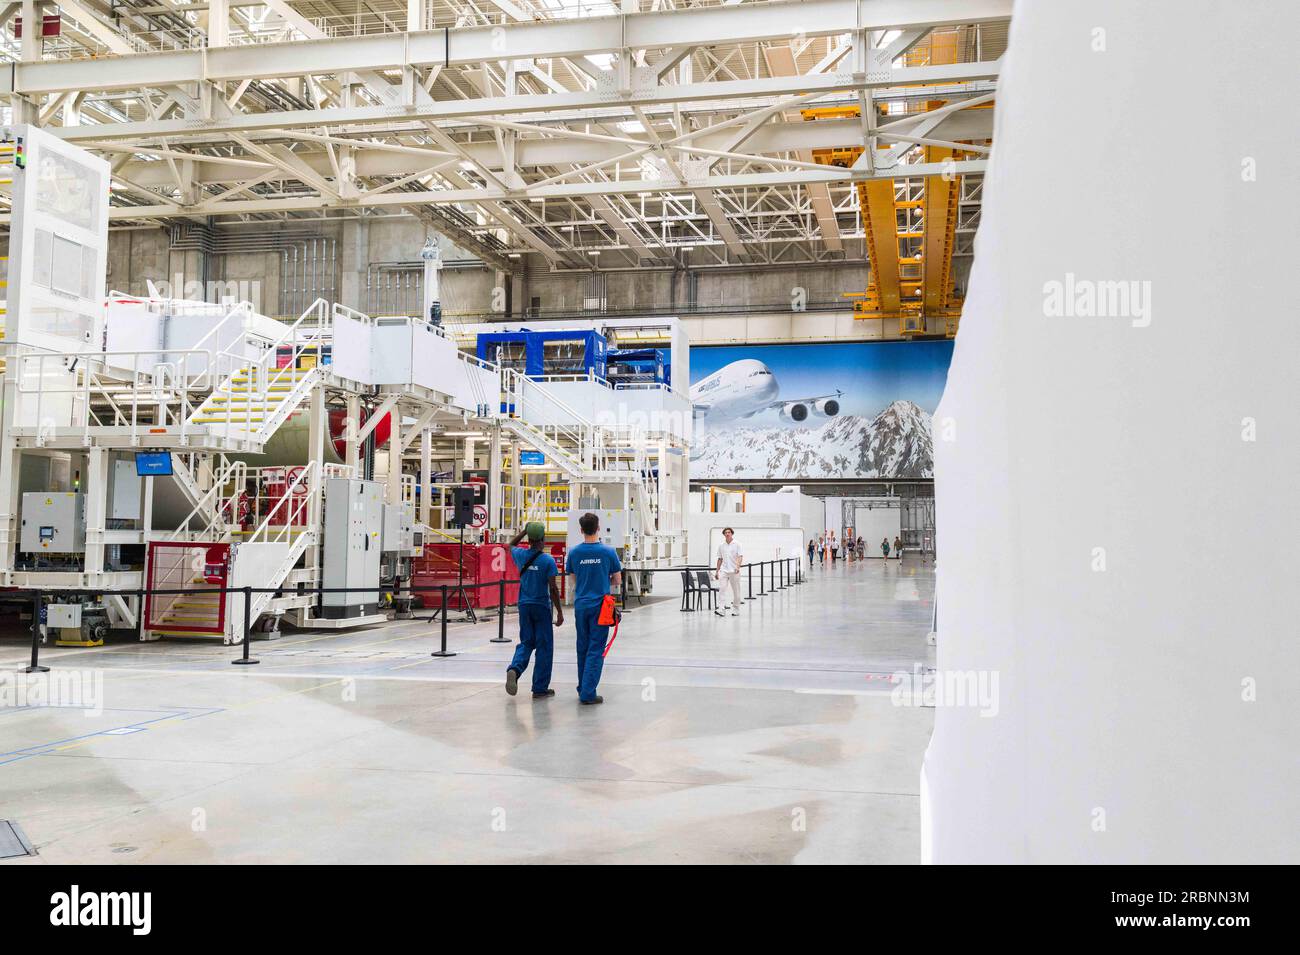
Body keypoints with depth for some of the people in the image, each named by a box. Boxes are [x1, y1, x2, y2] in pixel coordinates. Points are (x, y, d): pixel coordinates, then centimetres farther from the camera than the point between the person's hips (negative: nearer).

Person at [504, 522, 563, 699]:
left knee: (526, 642, 15)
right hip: (542, 606, -4)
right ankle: (540, 689, 8)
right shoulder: (548, 560, -12)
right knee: (544, 647, 5)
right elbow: (553, 588, -13)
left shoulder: (521, 555, 0)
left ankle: (514, 669, -13)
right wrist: (559, 612, -7)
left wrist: (525, 530, 22)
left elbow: (511, 545, 25)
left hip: (524, 605, 4)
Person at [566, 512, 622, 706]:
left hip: (581, 606, 3)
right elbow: (617, 581, 0)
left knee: (583, 648, 15)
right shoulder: (608, 552, -7)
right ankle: (588, 694, -5)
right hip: (600, 606, -3)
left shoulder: (574, 553, 0)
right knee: (596, 650, -1)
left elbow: (574, 580, 11)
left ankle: (583, 689, 23)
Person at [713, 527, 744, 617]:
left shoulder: (737, 545, -2)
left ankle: (736, 610, 16)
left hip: (734, 571, -2)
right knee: (722, 589, -12)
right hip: (724, 571, 3)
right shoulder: (721, 546, 10)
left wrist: (738, 567, -27)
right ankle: (722, 610, -19)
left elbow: (740, 557, -10)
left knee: (736, 591, 5)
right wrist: (716, 571, 14)